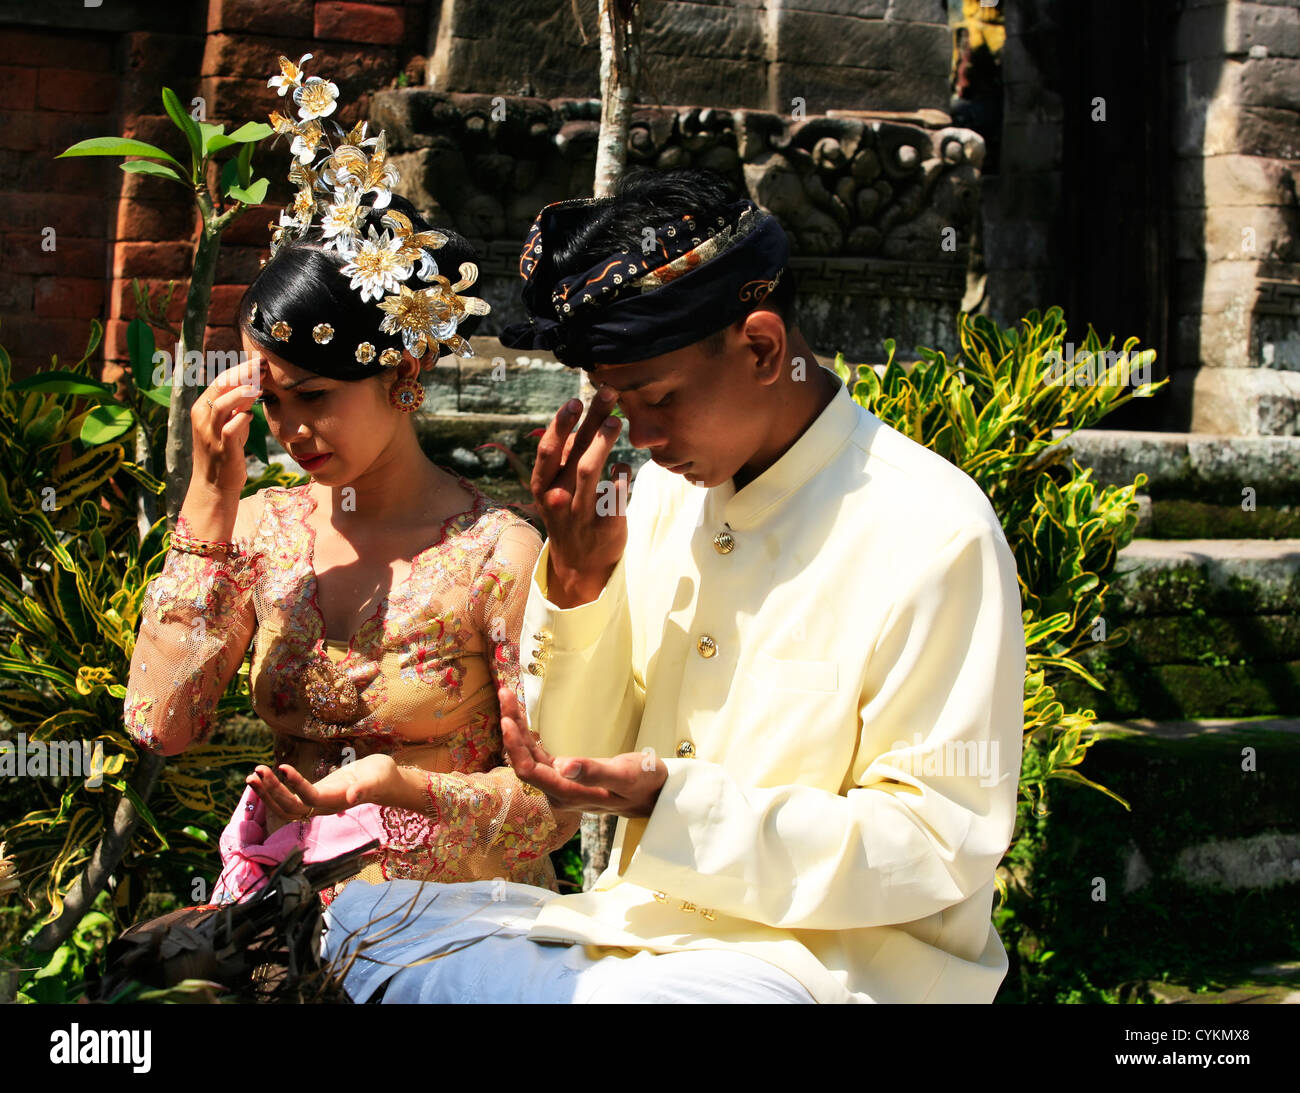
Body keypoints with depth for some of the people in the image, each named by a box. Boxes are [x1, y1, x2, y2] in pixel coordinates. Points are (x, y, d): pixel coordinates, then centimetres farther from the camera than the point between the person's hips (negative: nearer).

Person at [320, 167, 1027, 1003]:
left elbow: (942, 847, -15)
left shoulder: (931, 534, -14)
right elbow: (583, 756, 11)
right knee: (353, 917, -7)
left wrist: (675, 804, -22)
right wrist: (577, 580, -7)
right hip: (645, 930, 7)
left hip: (834, 957, -6)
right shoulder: (664, 493, 7)